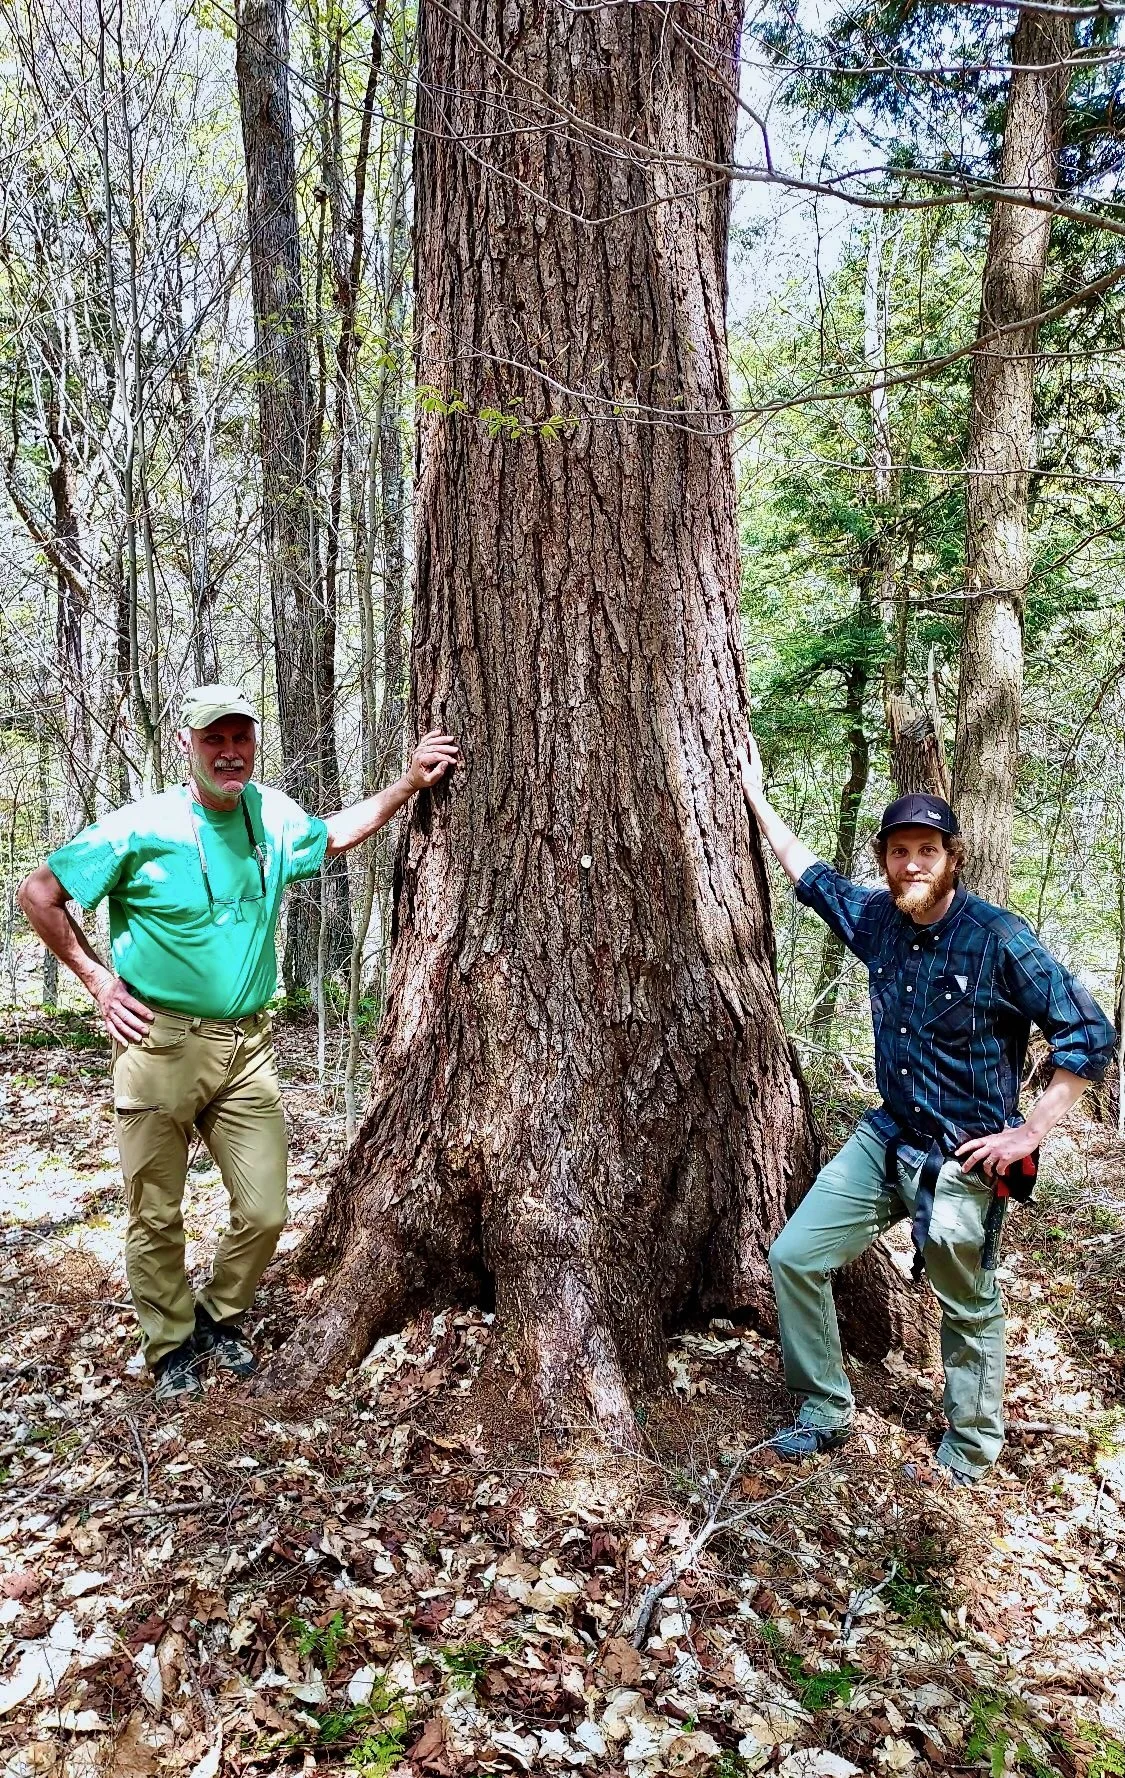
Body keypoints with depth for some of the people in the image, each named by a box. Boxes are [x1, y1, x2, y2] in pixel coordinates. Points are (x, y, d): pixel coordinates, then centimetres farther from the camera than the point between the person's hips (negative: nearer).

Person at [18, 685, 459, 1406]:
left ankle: (221, 1320, 34)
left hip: (248, 1044, 4)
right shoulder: (141, 827, -10)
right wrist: (98, 979, -2)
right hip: (160, 1043, -3)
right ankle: (172, 1346, 32)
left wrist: (411, 781, 16)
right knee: (157, 1217, 8)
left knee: (265, 1212, 6)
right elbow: (39, 892, 0)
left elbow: (335, 834, 25)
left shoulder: (274, 816, 3)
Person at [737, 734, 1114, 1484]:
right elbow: (811, 874, 17)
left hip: (963, 1160, -5)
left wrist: (1031, 1131, -15)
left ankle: (971, 1452, 35)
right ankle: (826, 1414, 22)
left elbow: (1091, 1035, -14)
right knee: (795, 1256, 4)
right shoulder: (876, 919, -1)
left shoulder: (998, 938, -18)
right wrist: (756, 794, 20)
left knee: (970, 1310, 12)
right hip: (885, 1138, 6)